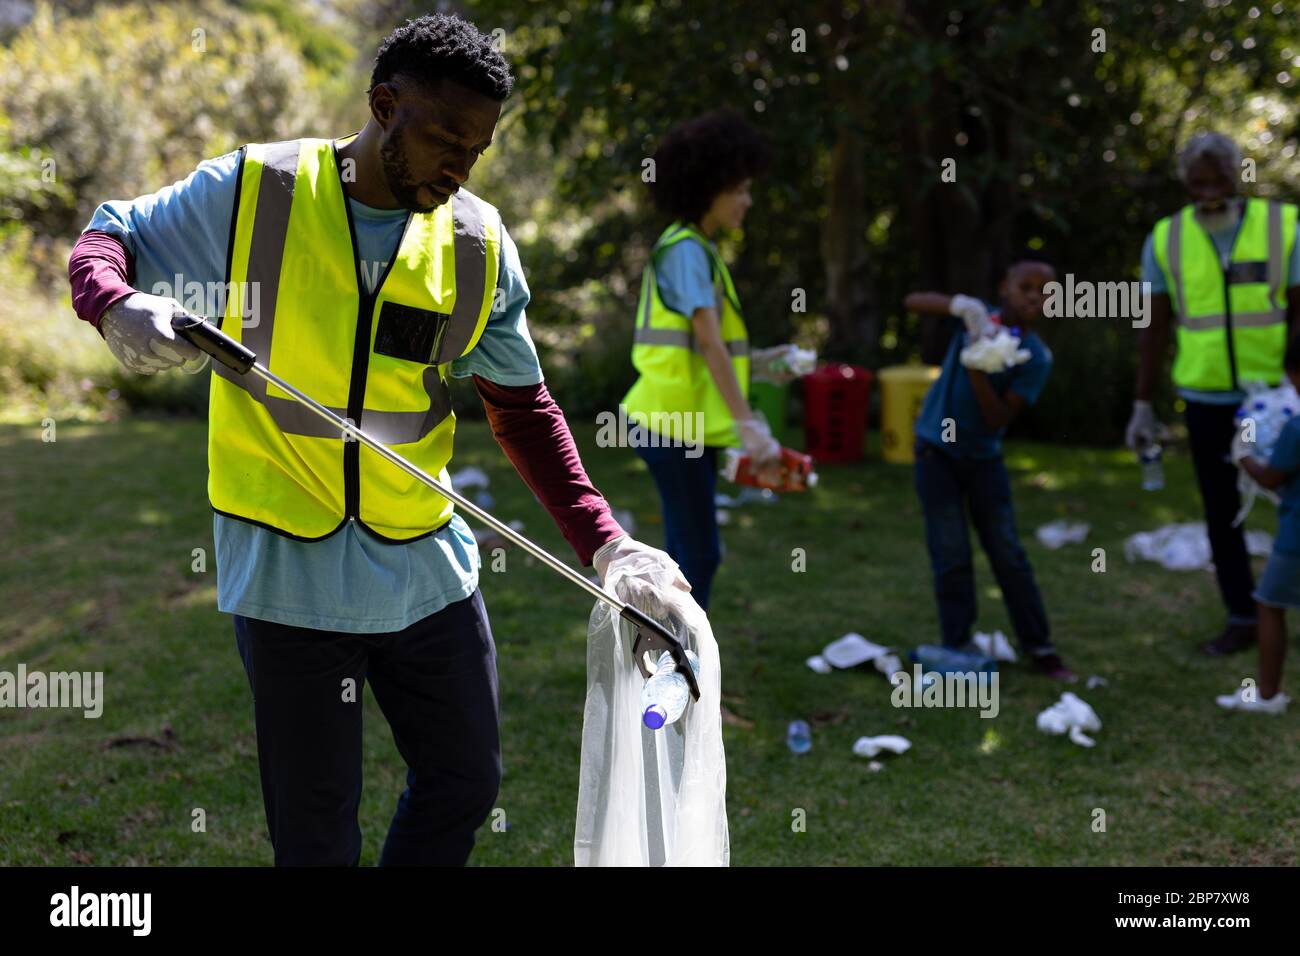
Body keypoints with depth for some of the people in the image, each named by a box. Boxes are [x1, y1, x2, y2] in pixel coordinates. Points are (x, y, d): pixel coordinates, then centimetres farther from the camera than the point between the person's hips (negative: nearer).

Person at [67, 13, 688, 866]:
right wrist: (117, 306, -21)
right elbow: (109, 238, 4)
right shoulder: (252, 191, -8)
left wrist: (604, 543, -1)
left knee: (468, 780, 16)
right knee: (316, 831, 6)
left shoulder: (479, 244, 1)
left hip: (426, 566, 4)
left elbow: (522, 406, 8)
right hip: (286, 567, -3)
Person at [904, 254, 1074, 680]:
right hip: (937, 453, 0)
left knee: (1008, 555, 3)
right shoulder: (979, 319, -7)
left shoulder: (1036, 357, -11)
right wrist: (962, 306, -33)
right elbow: (912, 301, -17)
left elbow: (997, 420, -18)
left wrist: (978, 369, -32)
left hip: (984, 458, 0)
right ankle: (958, 650, 7)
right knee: (951, 559, -1)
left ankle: (1039, 648, 11)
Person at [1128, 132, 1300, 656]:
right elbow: (1155, 328, 4)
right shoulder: (1166, 240, -1)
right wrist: (1143, 406, 4)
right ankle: (1242, 617, 19)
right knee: (1221, 513, 9)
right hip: (1207, 399, 2)